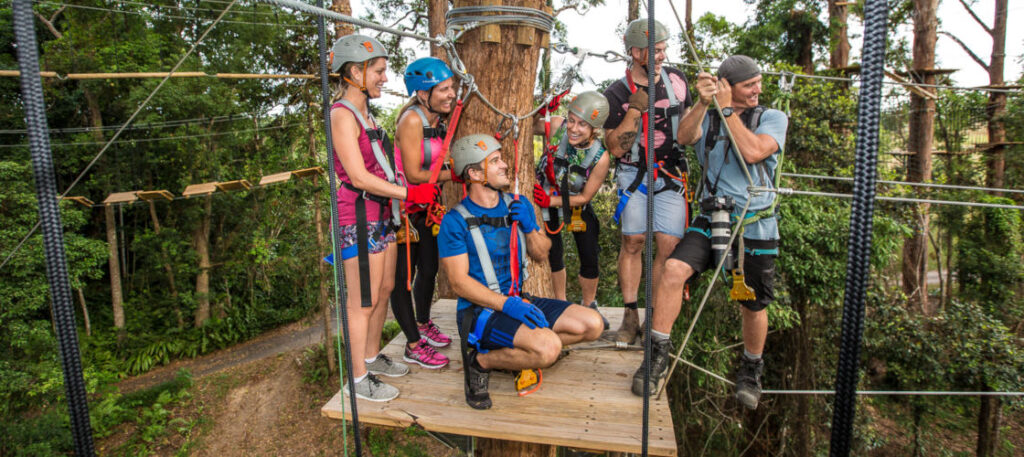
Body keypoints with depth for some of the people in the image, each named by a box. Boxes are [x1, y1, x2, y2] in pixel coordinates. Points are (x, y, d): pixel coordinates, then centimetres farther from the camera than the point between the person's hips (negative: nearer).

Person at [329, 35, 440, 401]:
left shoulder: (365, 113, 15)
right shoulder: (342, 114, -14)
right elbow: (359, 176, -20)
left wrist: (421, 196, 10)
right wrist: (409, 193, -18)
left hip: (382, 213, 9)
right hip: (359, 217, -9)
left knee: (384, 289, 17)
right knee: (362, 301, 0)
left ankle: (372, 358, 35)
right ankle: (358, 379, 15)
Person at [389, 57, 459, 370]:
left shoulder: (439, 120, 5)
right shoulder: (412, 119, -21)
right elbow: (413, 174, -24)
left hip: (425, 207, 9)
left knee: (429, 270, 18)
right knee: (403, 276, 2)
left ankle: (423, 323, 41)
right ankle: (413, 345, 14)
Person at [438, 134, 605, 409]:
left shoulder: (518, 205, 6)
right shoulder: (456, 221, -12)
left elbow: (541, 254, 12)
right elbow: (459, 282, -15)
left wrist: (529, 227, -9)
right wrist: (506, 304, -25)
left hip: (517, 300, 7)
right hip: (480, 310, -7)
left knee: (592, 325, -3)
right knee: (548, 347, -29)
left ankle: (521, 348, 5)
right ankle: (481, 361, -6)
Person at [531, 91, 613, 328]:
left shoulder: (600, 158, -28)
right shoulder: (556, 126, -26)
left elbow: (584, 197, -18)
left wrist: (550, 201, -25)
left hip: (576, 203, 0)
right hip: (546, 197, 1)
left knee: (590, 258, 2)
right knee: (553, 253, 2)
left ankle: (589, 306, 28)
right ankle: (560, 304, 23)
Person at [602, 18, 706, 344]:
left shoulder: (676, 81, 4)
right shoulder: (617, 94, -5)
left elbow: (683, 134, 4)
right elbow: (616, 148, -10)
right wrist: (635, 110, -20)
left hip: (671, 174, 2)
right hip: (634, 174, -2)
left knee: (669, 246, -6)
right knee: (632, 243, -2)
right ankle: (630, 317, 10)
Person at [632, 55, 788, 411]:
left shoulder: (773, 118, 6)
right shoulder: (708, 120, 10)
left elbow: (753, 152, -13)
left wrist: (727, 109, -9)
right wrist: (703, 104, -27)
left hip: (755, 226, 0)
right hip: (711, 219, 0)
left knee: (753, 306, 9)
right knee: (674, 269, -25)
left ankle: (751, 370, 36)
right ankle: (658, 354, -12)